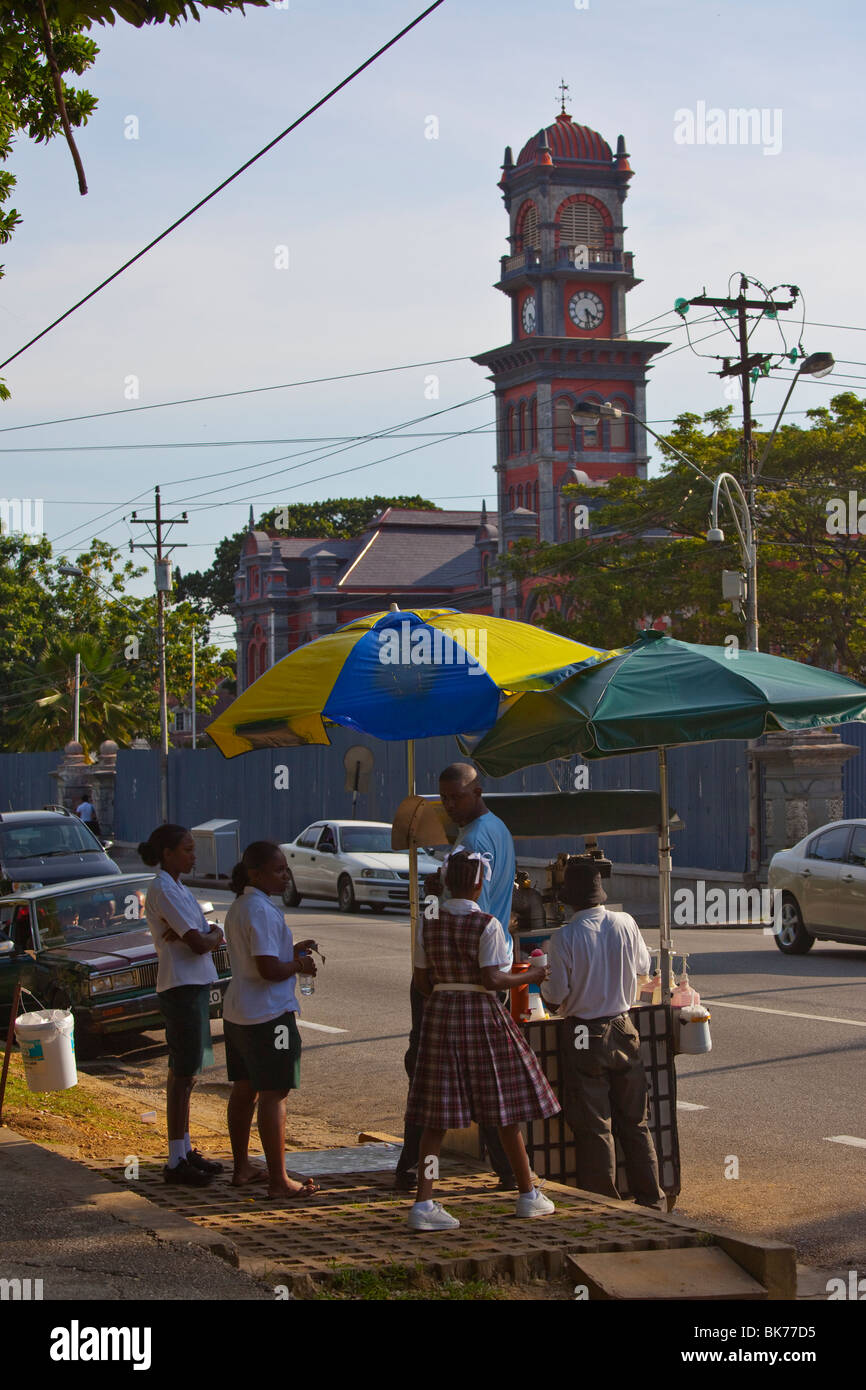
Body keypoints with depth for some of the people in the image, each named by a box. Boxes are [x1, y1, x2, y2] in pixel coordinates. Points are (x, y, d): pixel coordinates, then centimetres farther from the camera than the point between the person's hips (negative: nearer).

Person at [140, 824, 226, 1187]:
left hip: (195, 985, 10)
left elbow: (213, 938, 10)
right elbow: (200, 944, -21)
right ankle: (176, 1161, -4)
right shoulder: (163, 891, -15)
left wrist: (203, 936, -11)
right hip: (181, 988, -10)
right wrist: (212, 935, 0)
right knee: (182, 1074, -7)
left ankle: (186, 1150, 22)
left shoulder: (178, 889, 16)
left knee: (185, 1072, 14)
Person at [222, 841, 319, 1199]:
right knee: (273, 1094, -6)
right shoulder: (262, 911, -20)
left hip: (237, 1014, 10)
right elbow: (269, 969, -25)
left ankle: (241, 1168, 27)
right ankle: (279, 1180, -3)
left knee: (243, 1089, 17)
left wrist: (291, 951, 13)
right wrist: (300, 965, -8)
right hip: (268, 1015, -10)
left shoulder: (238, 907, 12)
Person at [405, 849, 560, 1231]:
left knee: (437, 1116, 3)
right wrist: (530, 977, -2)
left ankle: (423, 1203, -4)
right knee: (505, 1111, 9)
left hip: (440, 1013, 4)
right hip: (483, 1015, -4)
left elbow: (421, 979, 5)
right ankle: (528, 1194, 20)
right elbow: (492, 979, -16)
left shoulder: (430, 923, 3)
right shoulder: (487, 925, -11)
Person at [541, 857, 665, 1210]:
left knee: (593, 1126, 4)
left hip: (584, 1038, -4)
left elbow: (554, 998, -13)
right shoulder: (625, 924, -6)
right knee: (635, 1121, 14)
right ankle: (651, 1198, 18)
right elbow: (642, 965, 12)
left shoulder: (564, 938, -18)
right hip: (623, 1030, 4)